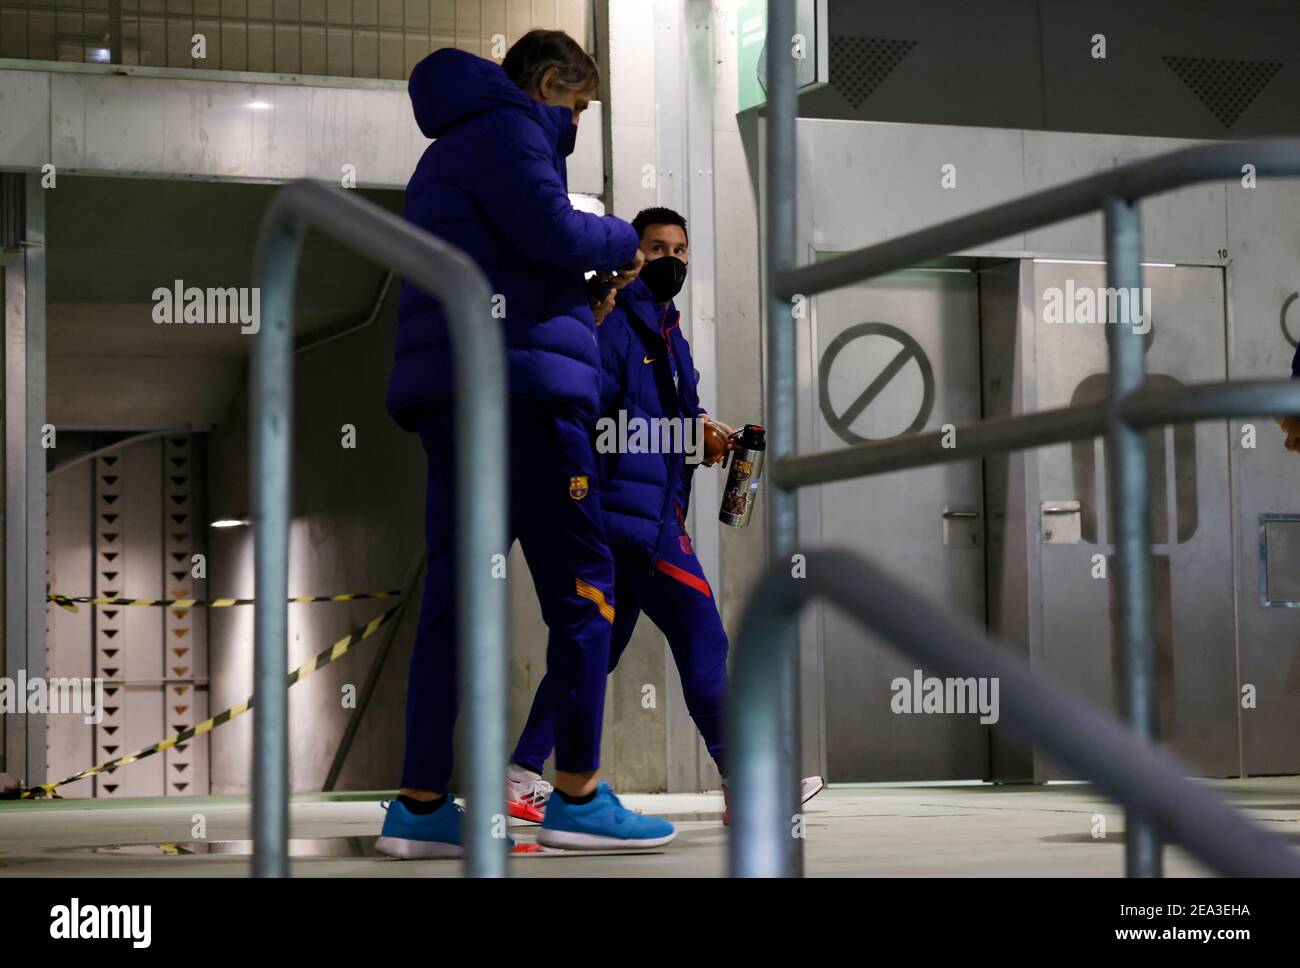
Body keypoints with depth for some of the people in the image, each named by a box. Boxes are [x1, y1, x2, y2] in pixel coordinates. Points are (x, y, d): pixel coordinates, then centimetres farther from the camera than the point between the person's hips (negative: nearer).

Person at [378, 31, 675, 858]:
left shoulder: (451, 152, 29)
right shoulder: (508, 129, -2)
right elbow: (551, 233, -17)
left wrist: (588, 284, 18)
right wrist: (620, 242, 2)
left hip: (453, 399, 10)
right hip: (517, 384, -10)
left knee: (455, 592, 5)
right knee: (582, 582, -4)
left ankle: (421, 805, 1)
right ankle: (579, 797, -4)